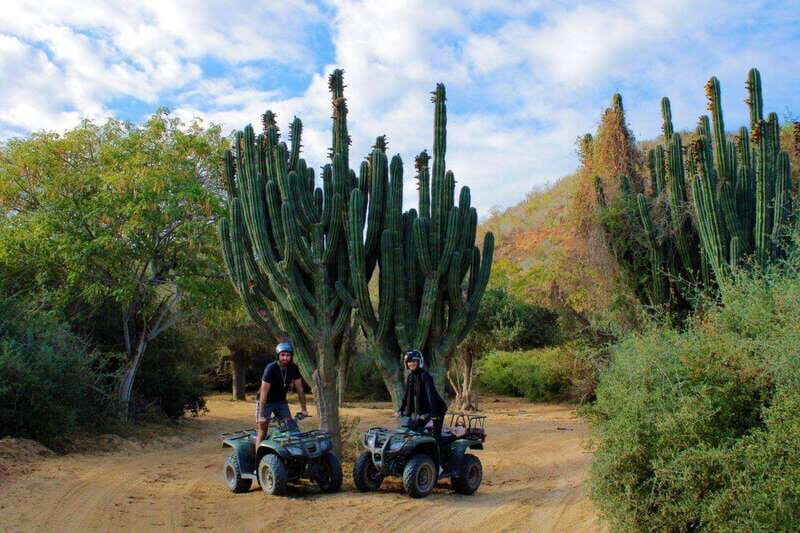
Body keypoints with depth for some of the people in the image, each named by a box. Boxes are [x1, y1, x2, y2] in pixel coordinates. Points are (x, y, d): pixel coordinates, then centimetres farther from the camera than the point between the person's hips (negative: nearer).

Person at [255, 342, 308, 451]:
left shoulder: (293, 368, -11)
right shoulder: (271, 368, -26)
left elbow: (299, 389, -6)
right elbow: (264, 391, -30)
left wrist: (303, 409, -9)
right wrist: (261, 415, -34)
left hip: (281, 401, 5)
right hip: (266, 401, -5)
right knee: (263, 429, -8)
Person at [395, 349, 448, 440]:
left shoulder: (425, 375, -20)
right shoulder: (410, 377, 3)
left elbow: (431, 394, -29)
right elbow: (407, 395, 6)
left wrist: (434, 413, -38)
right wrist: (401, 410, -2)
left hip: (437, 408, -8)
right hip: (423, 409, 8)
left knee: (436, 435, -13)